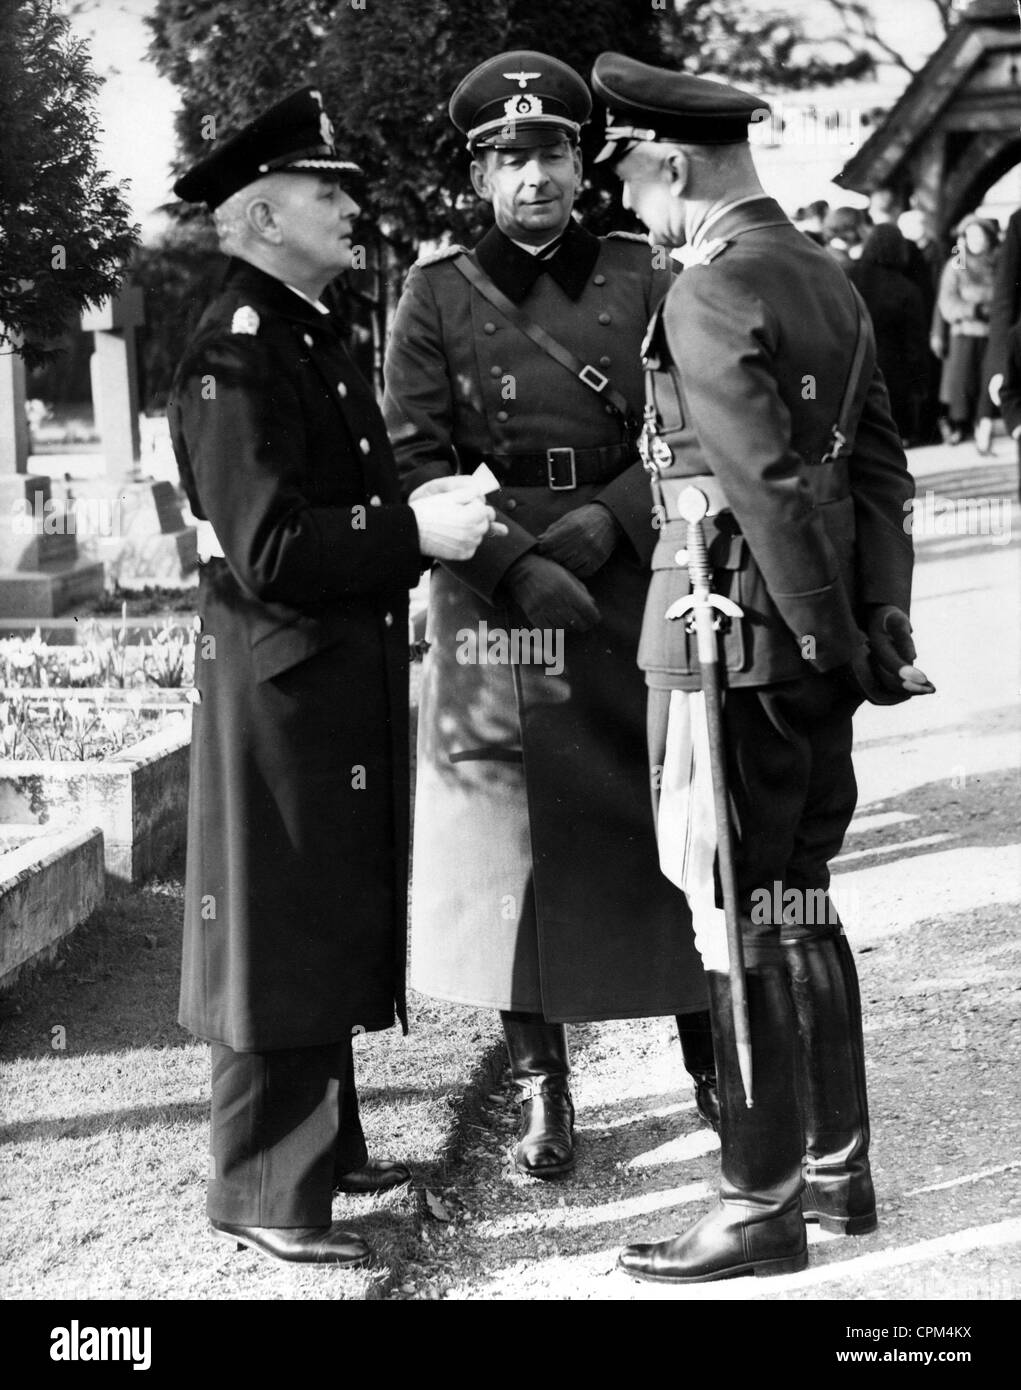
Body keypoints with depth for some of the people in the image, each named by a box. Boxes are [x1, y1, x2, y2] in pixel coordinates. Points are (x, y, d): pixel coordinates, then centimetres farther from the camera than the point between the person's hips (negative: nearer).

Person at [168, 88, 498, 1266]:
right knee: (280, 935, -2)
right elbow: (269, 548, -24)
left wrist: (427, 516, 10)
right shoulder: (236, 352, -17)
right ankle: (264, 1192, 8)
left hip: (341, 681, 10)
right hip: (282, 682, -10)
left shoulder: (310, 336, 14)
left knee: (334, 925, 18)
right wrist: (413, 532, -22)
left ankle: (324, 1147, 31)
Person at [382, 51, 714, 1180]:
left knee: (673, 819, 2)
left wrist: (606, 520, -13)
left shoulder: (642, 279, 8)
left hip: (633, 587, 1)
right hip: (491, 595, 0)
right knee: (509, 831, 1)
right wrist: (521, 568, -15)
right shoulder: (435, 297, 5)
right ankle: (540, 1088, 12)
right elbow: (417, 459, -3)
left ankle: (711, 1062, 16)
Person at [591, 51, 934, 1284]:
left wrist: (836, 640, -11)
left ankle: (763, 1206, 8)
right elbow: (877, 470, 11)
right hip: (812, 653, 9)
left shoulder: (709, 294, -15)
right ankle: (837, 1168, 26)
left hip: (731, 643, -9)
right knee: (803, 908, 16)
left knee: (739, 921, -1)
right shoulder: (829, 279, 12)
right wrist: (881, 625, 7)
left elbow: (768, 487, -19)